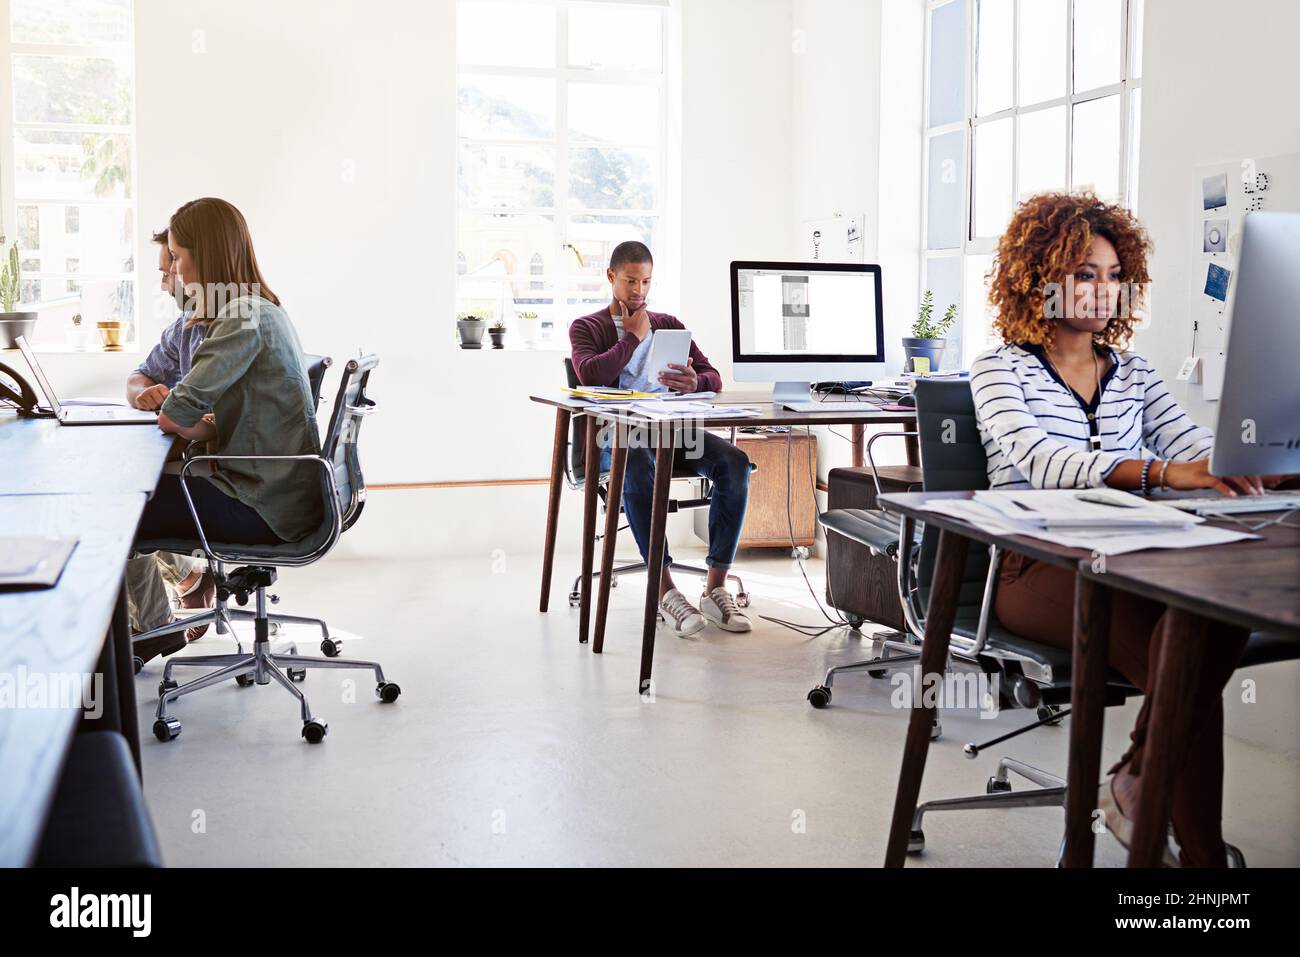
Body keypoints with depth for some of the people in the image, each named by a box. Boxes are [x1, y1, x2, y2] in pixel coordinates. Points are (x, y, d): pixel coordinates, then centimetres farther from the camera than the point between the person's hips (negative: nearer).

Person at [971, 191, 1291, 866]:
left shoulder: (1134, 374, 20)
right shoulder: (1002, 370, 3)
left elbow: (1193, 445, 3)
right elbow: (1037, 460, -17)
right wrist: (1158, 471, -33)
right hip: (1038, 570, -5)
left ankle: (1134, 783, -10)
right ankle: (1202, 854, -18)